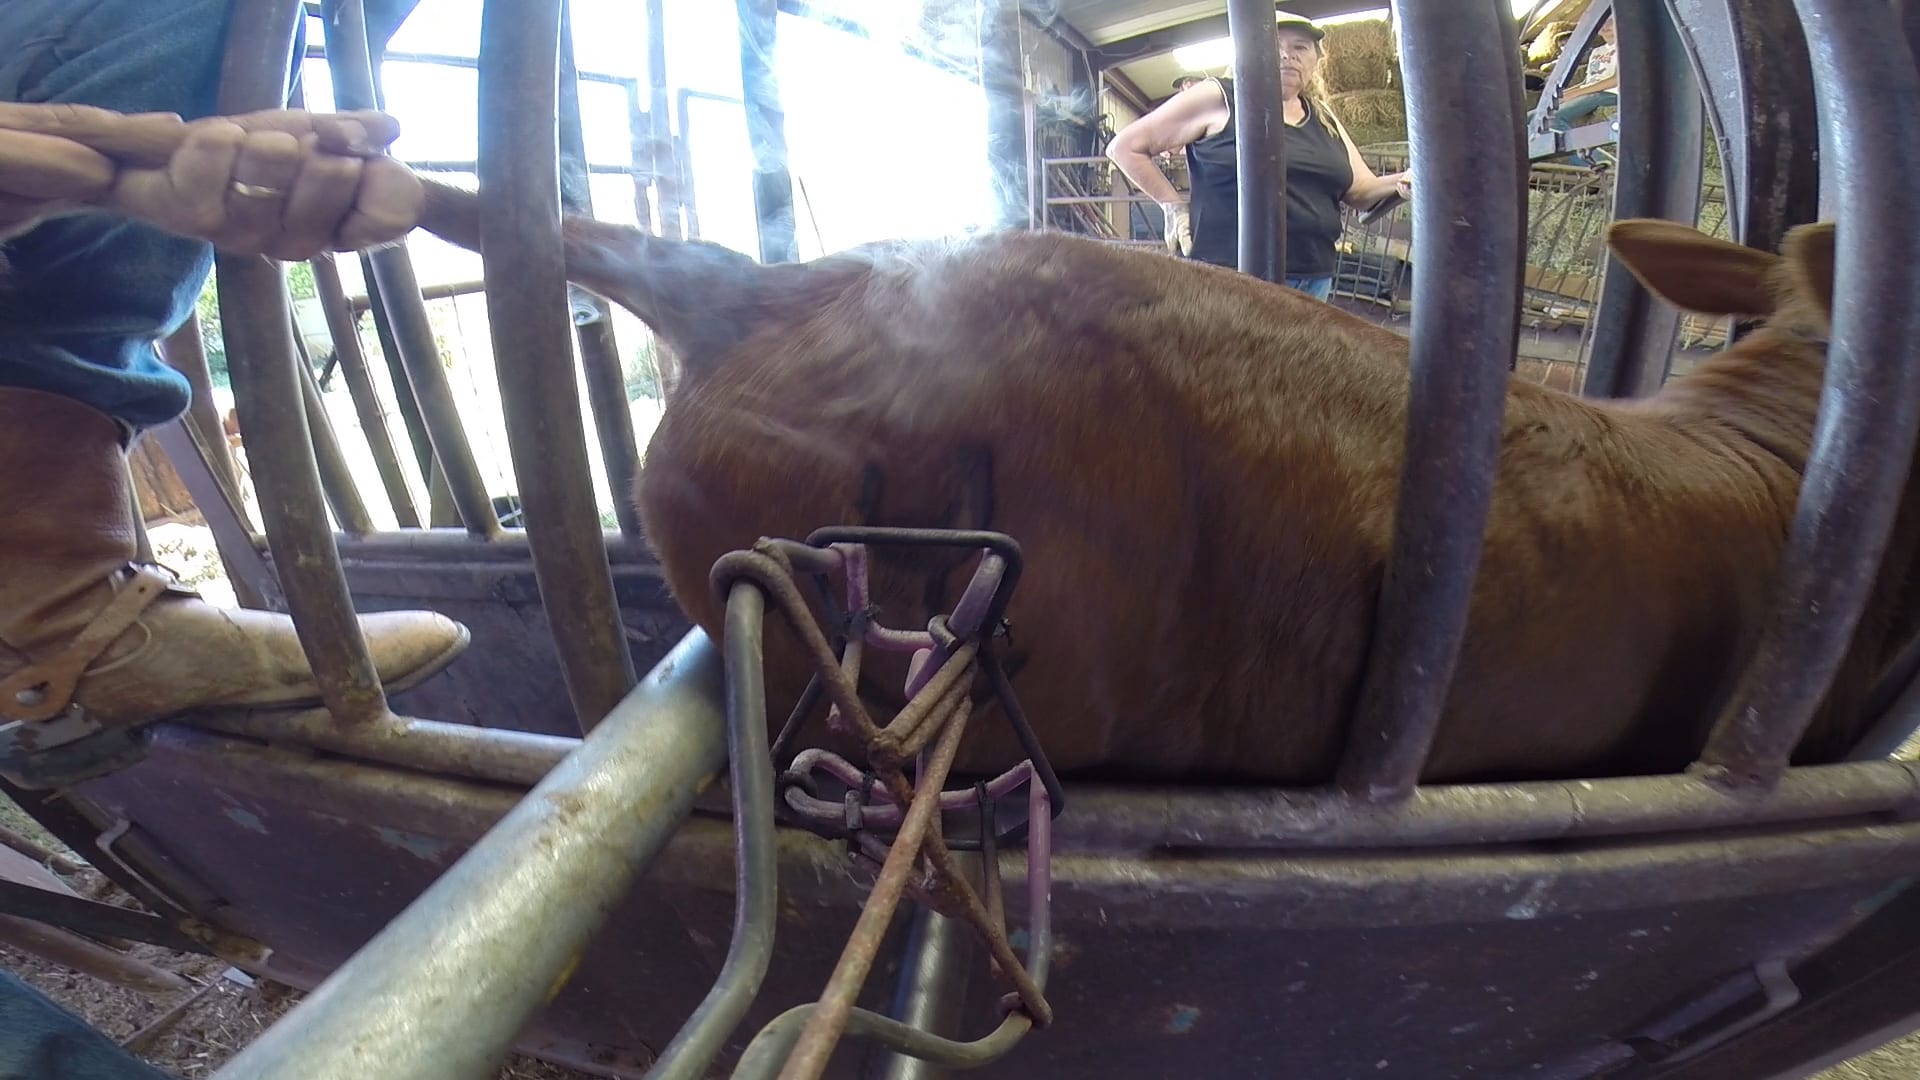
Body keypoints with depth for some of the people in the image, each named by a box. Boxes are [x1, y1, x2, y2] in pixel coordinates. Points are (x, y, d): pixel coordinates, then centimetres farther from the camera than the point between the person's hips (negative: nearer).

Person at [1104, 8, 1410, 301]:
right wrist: (1173, 205, -3)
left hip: (1314, 280, 6)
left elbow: (1362, 190, 21)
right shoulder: (1217, 99, 0)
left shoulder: (1324, 119, 18)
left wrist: (1403, 181, -1)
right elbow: (1124, 146, 2)